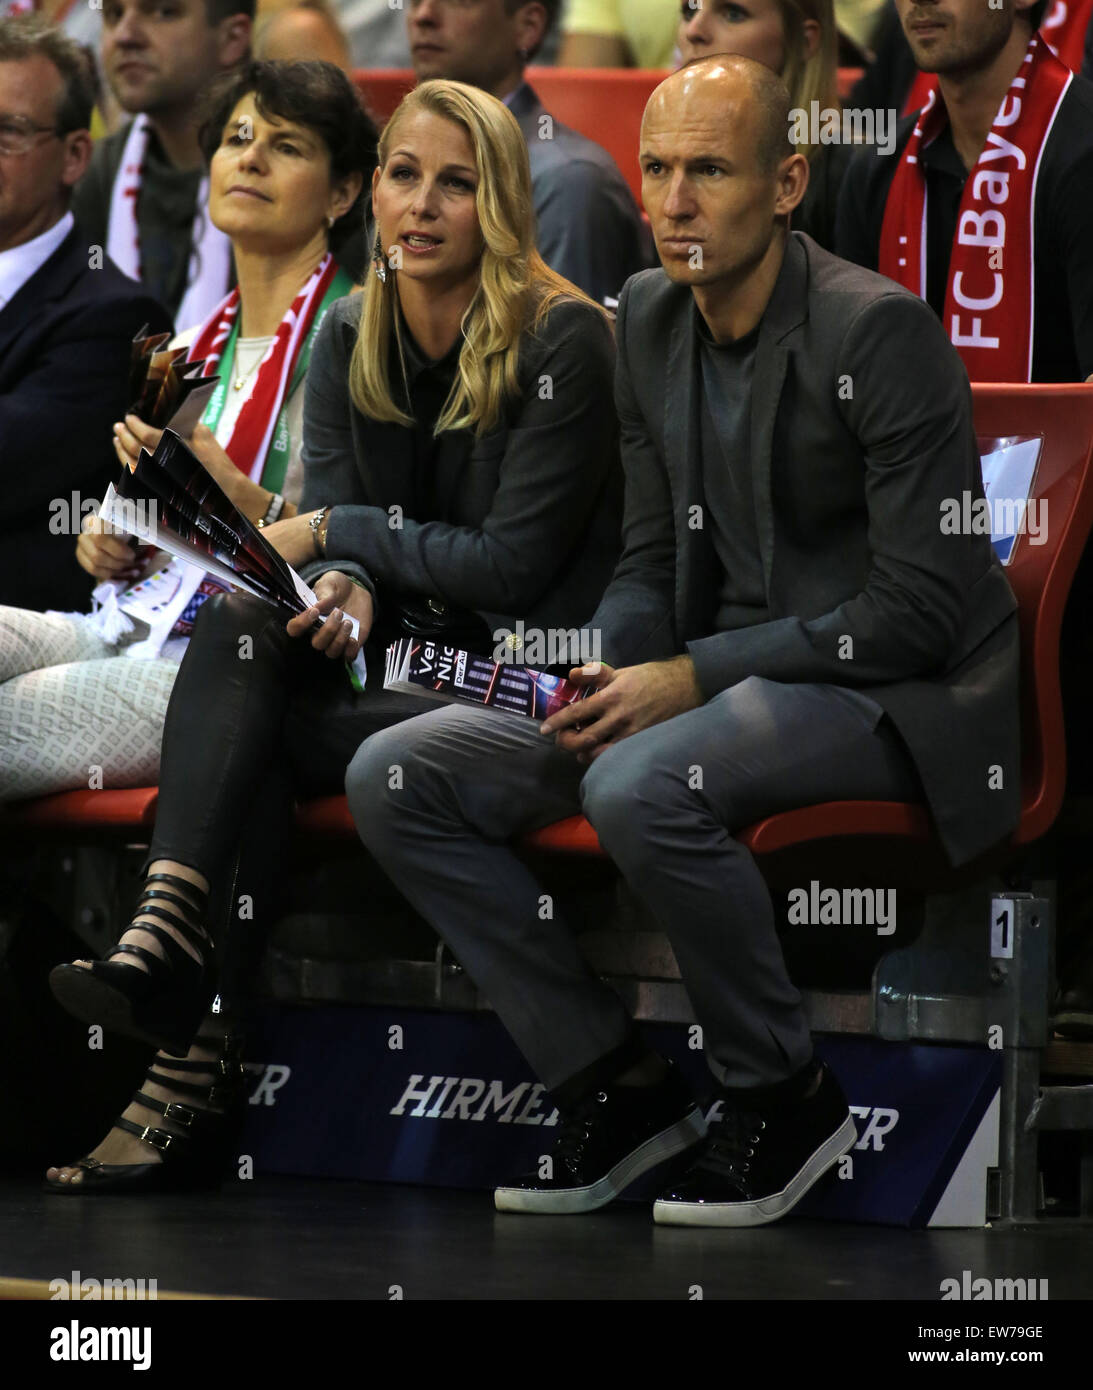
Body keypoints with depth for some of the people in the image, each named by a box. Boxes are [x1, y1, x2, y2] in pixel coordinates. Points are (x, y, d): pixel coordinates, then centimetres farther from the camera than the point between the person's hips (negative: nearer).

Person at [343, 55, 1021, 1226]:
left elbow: (922, 607, -19)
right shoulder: (649, 322, 6)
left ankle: (784, 1095, -13)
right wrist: (609, 675, -8)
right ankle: (613, 1087, 1)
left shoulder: (878, 329, -17)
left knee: (641, 788, -37)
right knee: (395, 777, -6)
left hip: (895, 696, -8)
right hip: (715, 680, 8)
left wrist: (693, 678, -20)